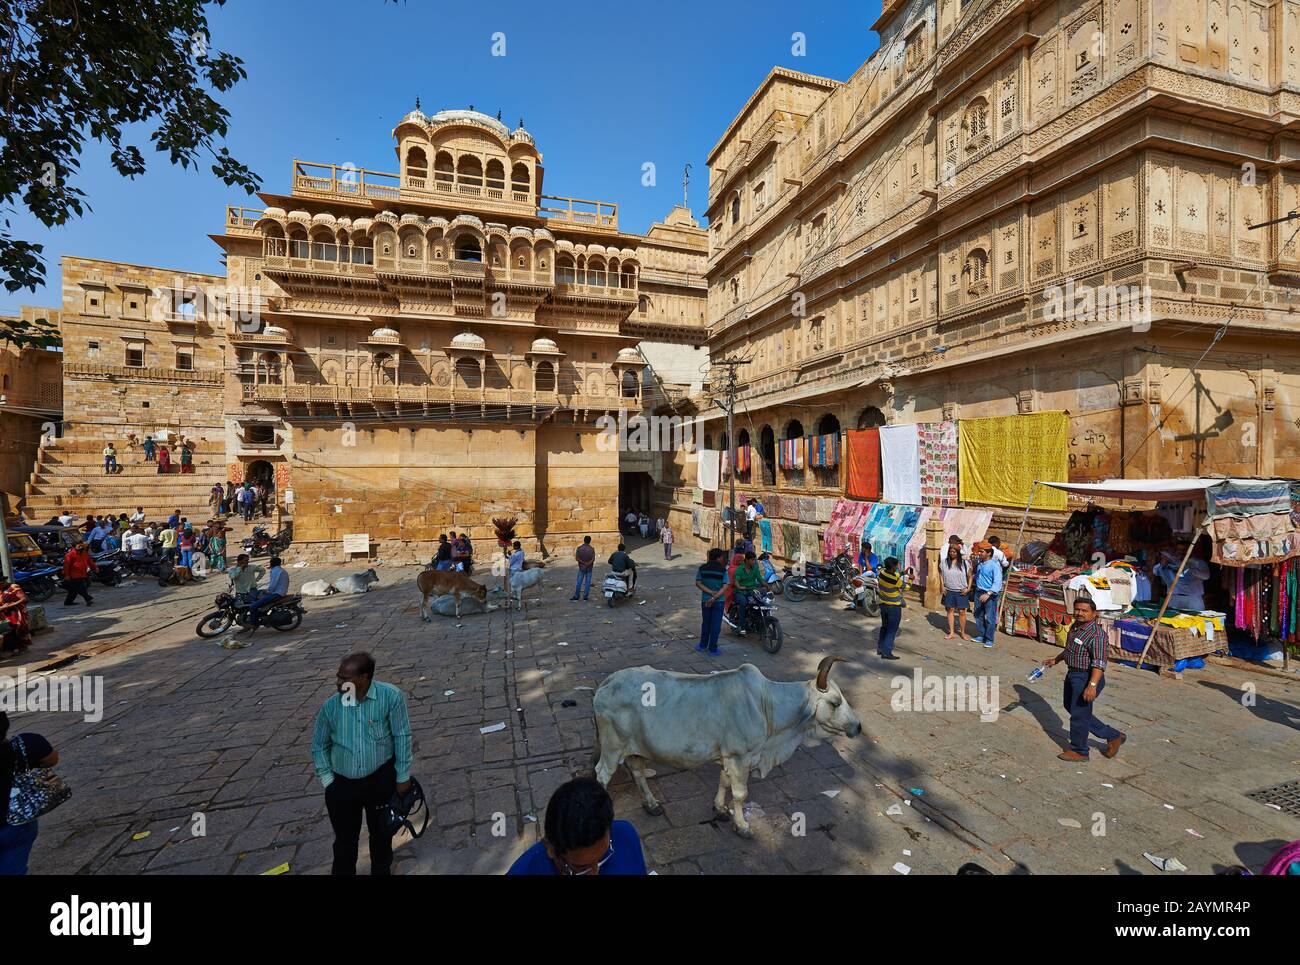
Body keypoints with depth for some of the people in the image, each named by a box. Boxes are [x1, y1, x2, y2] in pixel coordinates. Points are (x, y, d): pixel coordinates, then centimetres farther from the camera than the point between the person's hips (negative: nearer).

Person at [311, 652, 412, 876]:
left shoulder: (391, 696, -22)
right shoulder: (330, 706, -12)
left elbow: (402, 737, -12)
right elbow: (319, 746, 4)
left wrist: (403, 776, -6)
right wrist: (328, 781, 1)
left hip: (381, 779, -1)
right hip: (342, 783, 1)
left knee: (381, 831, 19)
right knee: (345, 838, 17)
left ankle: (382, 870, 46)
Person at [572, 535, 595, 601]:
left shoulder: (579, 548, -4)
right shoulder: (592, 549, -7)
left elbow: (577, 558, -10)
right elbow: (593, 559, -13)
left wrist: (584, 563, -11)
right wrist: (588, 564, -15)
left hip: (581, 567, 1)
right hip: (589, 568, -1)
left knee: (579, 582, 6)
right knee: (587, 582, 5)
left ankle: (576, 596, 8)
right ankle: (585, 596, 6)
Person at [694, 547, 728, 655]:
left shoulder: (702, 568, -2)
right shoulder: (723, 570, -10)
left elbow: (698, 583, -6)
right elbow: (725, 587, -16)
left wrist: (710, 592, -11)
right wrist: (714, 598, -17)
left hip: (705, 600, 3)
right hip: (719, 601, -3)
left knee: (705, 622, 19)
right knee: (716, 625, 7)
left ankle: (703, 645, 31)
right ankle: (713, 649, 13)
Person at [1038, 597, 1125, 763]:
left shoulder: (1097, 633, -23)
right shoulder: (1075, 626, 6)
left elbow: (1099, 663, -28)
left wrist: (1092, 685, -34)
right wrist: (1056, 659, 30)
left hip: (1087, 678, -10)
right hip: (1072, 674, 10)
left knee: (1078, 714, 2)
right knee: (1070, 707, 21)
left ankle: (1079, 751, 20)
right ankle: (1112, 736, 33)